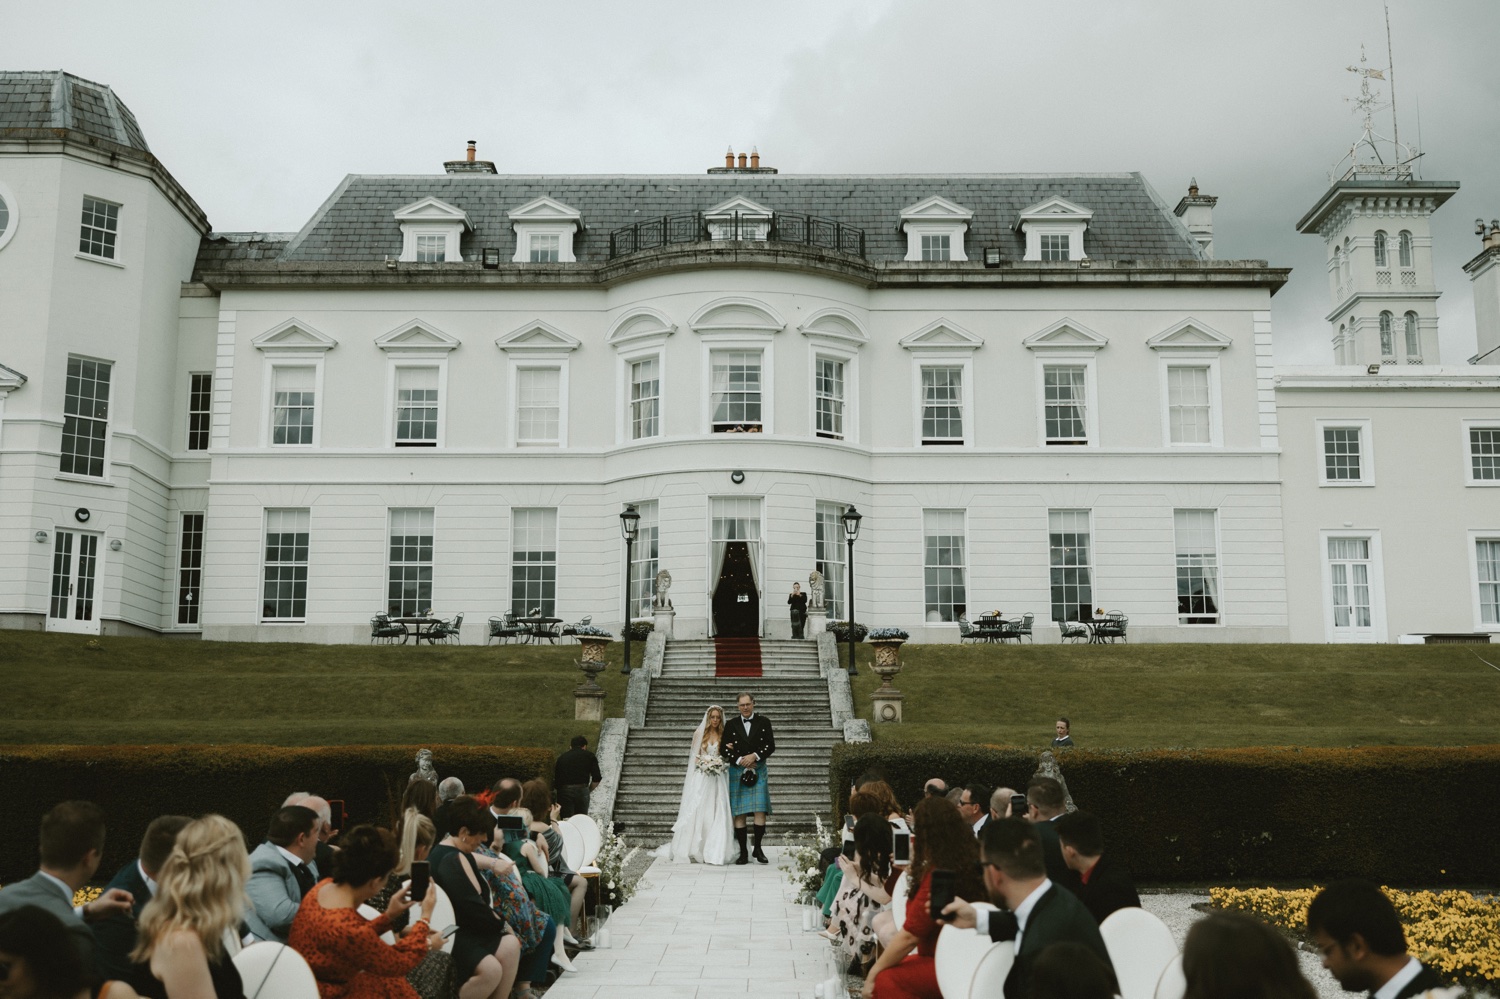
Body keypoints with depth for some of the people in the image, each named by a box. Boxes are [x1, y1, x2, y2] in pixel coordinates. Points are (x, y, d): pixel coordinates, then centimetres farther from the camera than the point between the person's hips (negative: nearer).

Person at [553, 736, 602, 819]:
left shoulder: (561, 758, 18)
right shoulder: (589, 756, 13)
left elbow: (556, 779, 15)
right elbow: (597, 778, 4)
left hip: (564, 791, 1)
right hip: (582, 790, -1)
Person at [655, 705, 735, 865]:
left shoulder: (723, 735, 9)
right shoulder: (699, 733, 4)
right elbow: (694, 755, 5)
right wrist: (705, 763, -11)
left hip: (717, 778, 2)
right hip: (701, 776, -2)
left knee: (717, 814, -5)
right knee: (696, 812, -4)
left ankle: (713, 852, -3)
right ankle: (694, 851, 1)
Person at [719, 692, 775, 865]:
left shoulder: (764, 722, 6)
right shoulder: (731, 725, 8)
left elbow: (771, 746, 2)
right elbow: (724, 749, 4)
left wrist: (755, 756, -12)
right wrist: (739, 760, -8)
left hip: (758, 770, -1)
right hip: (737, 771, 1)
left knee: (760, 810, -9)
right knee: (739, 813, -1)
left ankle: (758, 848, 5)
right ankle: (743, 852, 5)